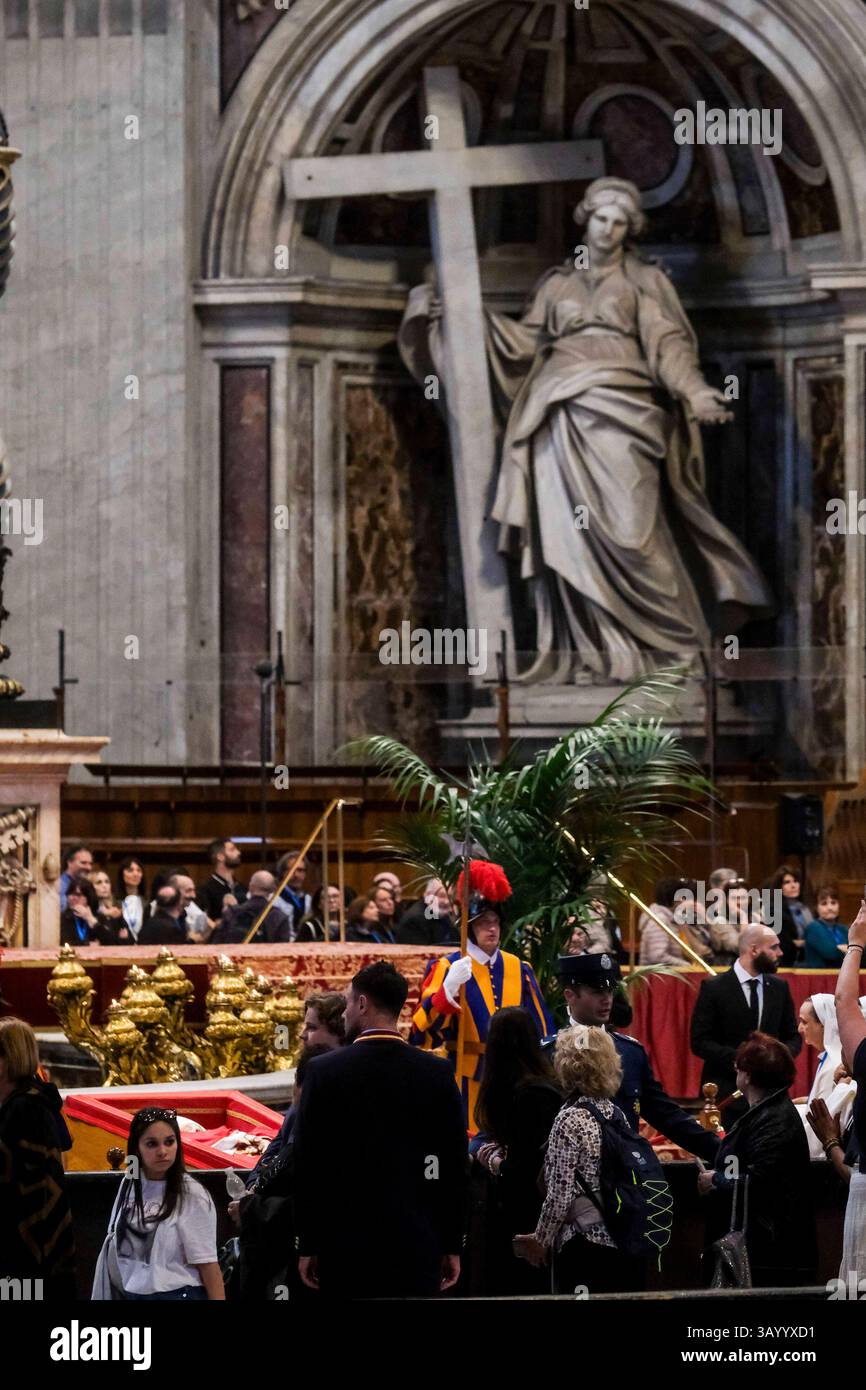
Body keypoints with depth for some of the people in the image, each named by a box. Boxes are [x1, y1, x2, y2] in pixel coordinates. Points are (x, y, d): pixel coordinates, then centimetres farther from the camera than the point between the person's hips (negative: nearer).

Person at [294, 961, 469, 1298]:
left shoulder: (325, 1071, -4)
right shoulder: (438, 1074, 1)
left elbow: (307, 1163, -2)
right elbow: (455, 1165, 3)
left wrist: (308, 1246, 4)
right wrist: (452, 1247, 10)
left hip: (346, 1246, -1)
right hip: (418, 1245, 1)